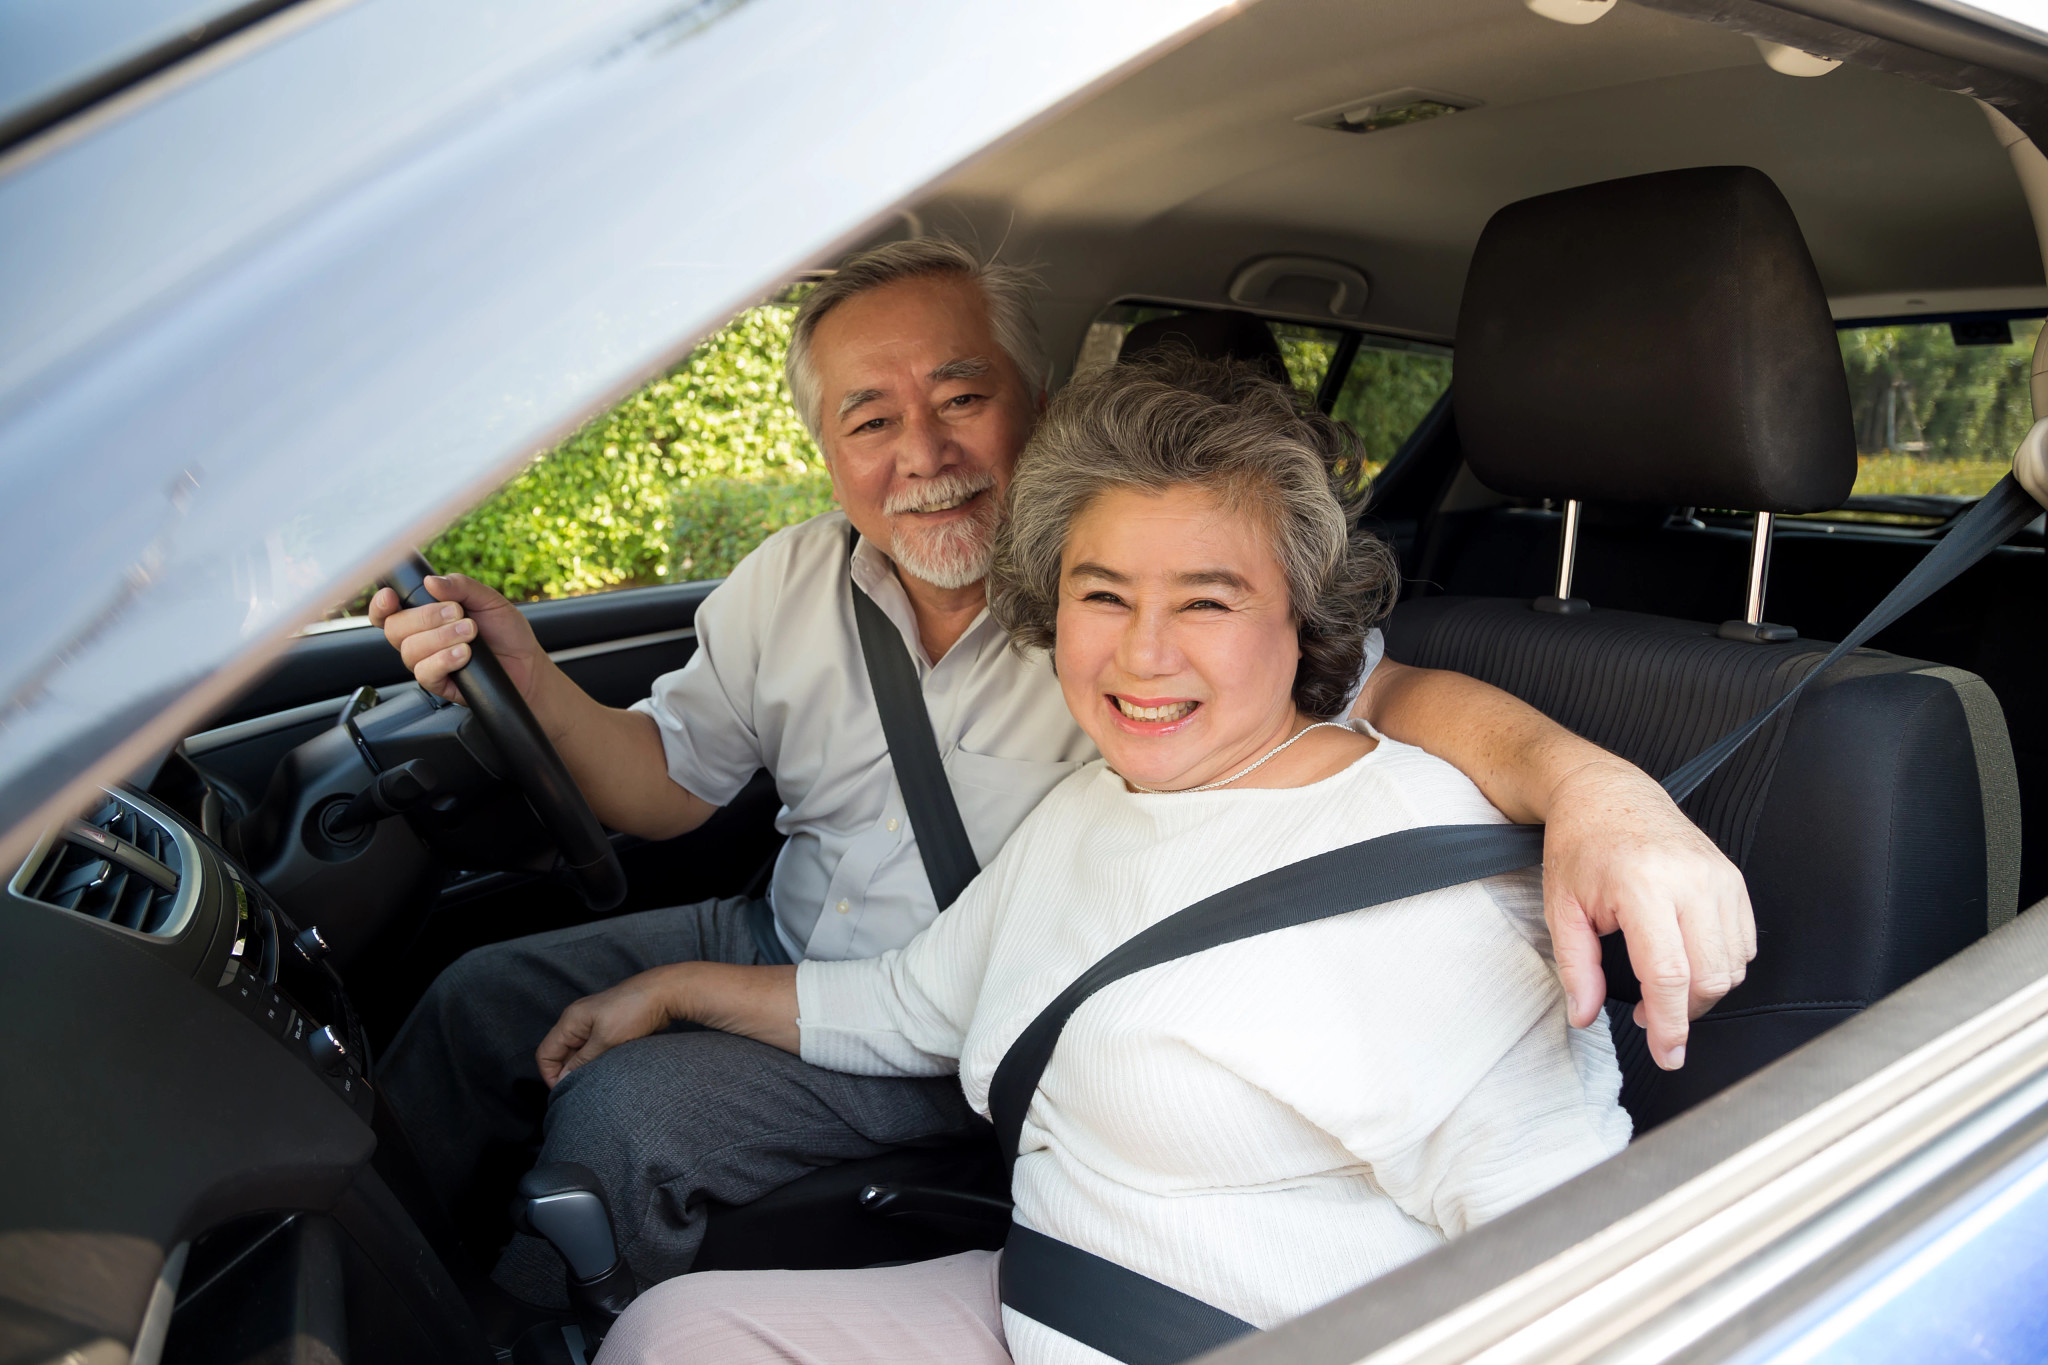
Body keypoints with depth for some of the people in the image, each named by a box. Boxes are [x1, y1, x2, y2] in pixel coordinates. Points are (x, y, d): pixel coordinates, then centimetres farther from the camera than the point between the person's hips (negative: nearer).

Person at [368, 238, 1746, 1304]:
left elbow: (1389, 692, -31)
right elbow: (665, 786, 4)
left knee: (619, 1117, -19)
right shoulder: (787, 583, -4)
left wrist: (1592, 783, -52)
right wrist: (527, 670, -16)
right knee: (483, 1000, 5)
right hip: (784, 938, 7)